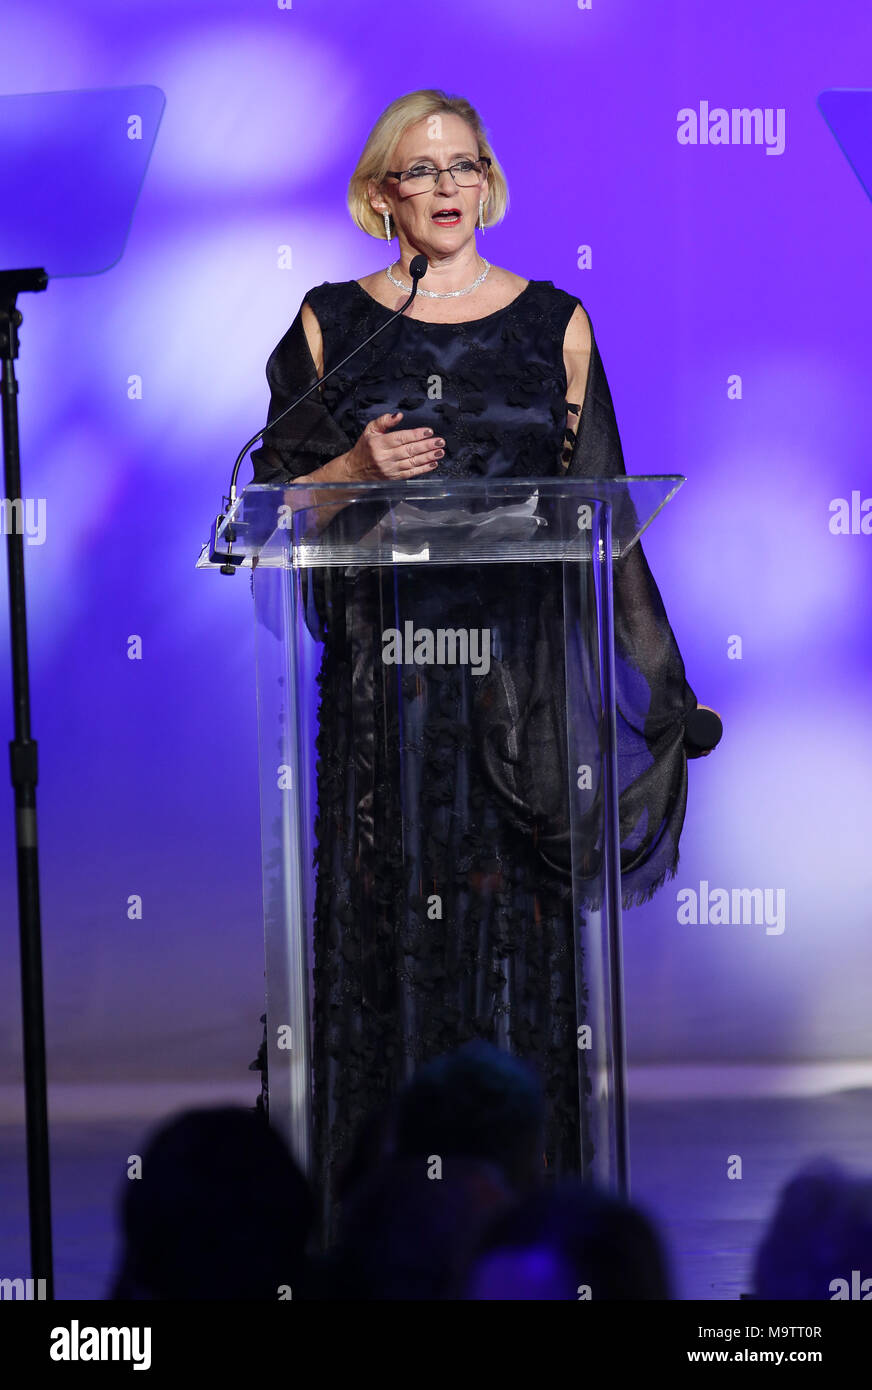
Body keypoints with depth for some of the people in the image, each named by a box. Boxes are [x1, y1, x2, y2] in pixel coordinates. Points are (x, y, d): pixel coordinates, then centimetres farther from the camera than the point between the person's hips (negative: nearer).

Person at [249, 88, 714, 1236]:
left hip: (521, 657, 0)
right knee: (390, 910, -2)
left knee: (520, 913, -1)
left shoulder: (553, 323, 7)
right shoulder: (333, 322, 7)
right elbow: (280, 491, 8)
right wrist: (359, 469, -12)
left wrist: (643, 669, 2)